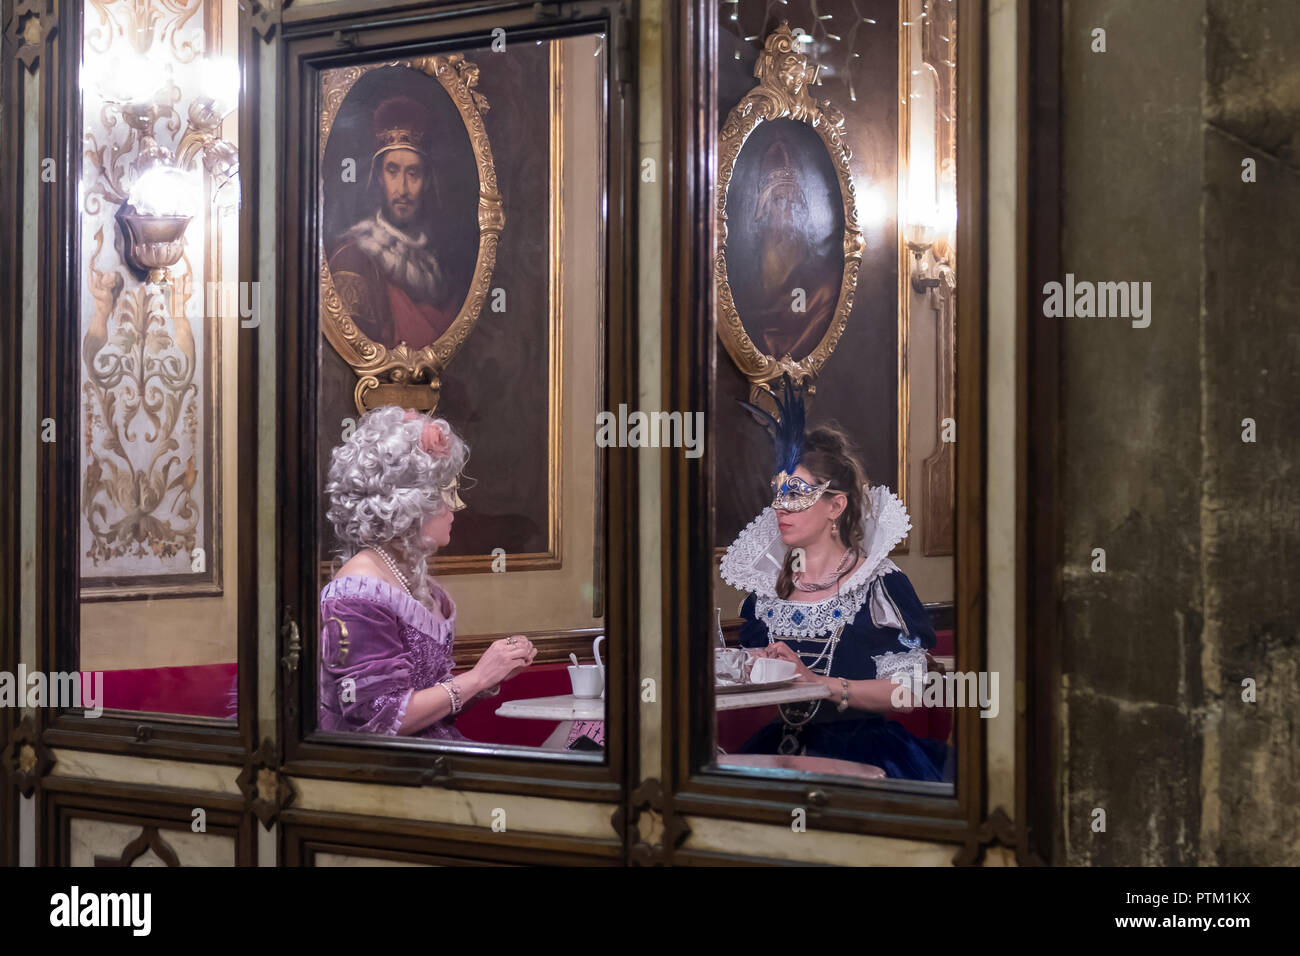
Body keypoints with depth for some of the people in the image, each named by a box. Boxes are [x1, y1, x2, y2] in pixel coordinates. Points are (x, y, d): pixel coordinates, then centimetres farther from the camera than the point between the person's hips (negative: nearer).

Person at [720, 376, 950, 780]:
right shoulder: (767, 588, 14)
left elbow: (906, 693, -8)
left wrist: (815, 681, -15)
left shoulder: (881, 584, -1)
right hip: (782, 745, 4)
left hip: (861, 744, -4)